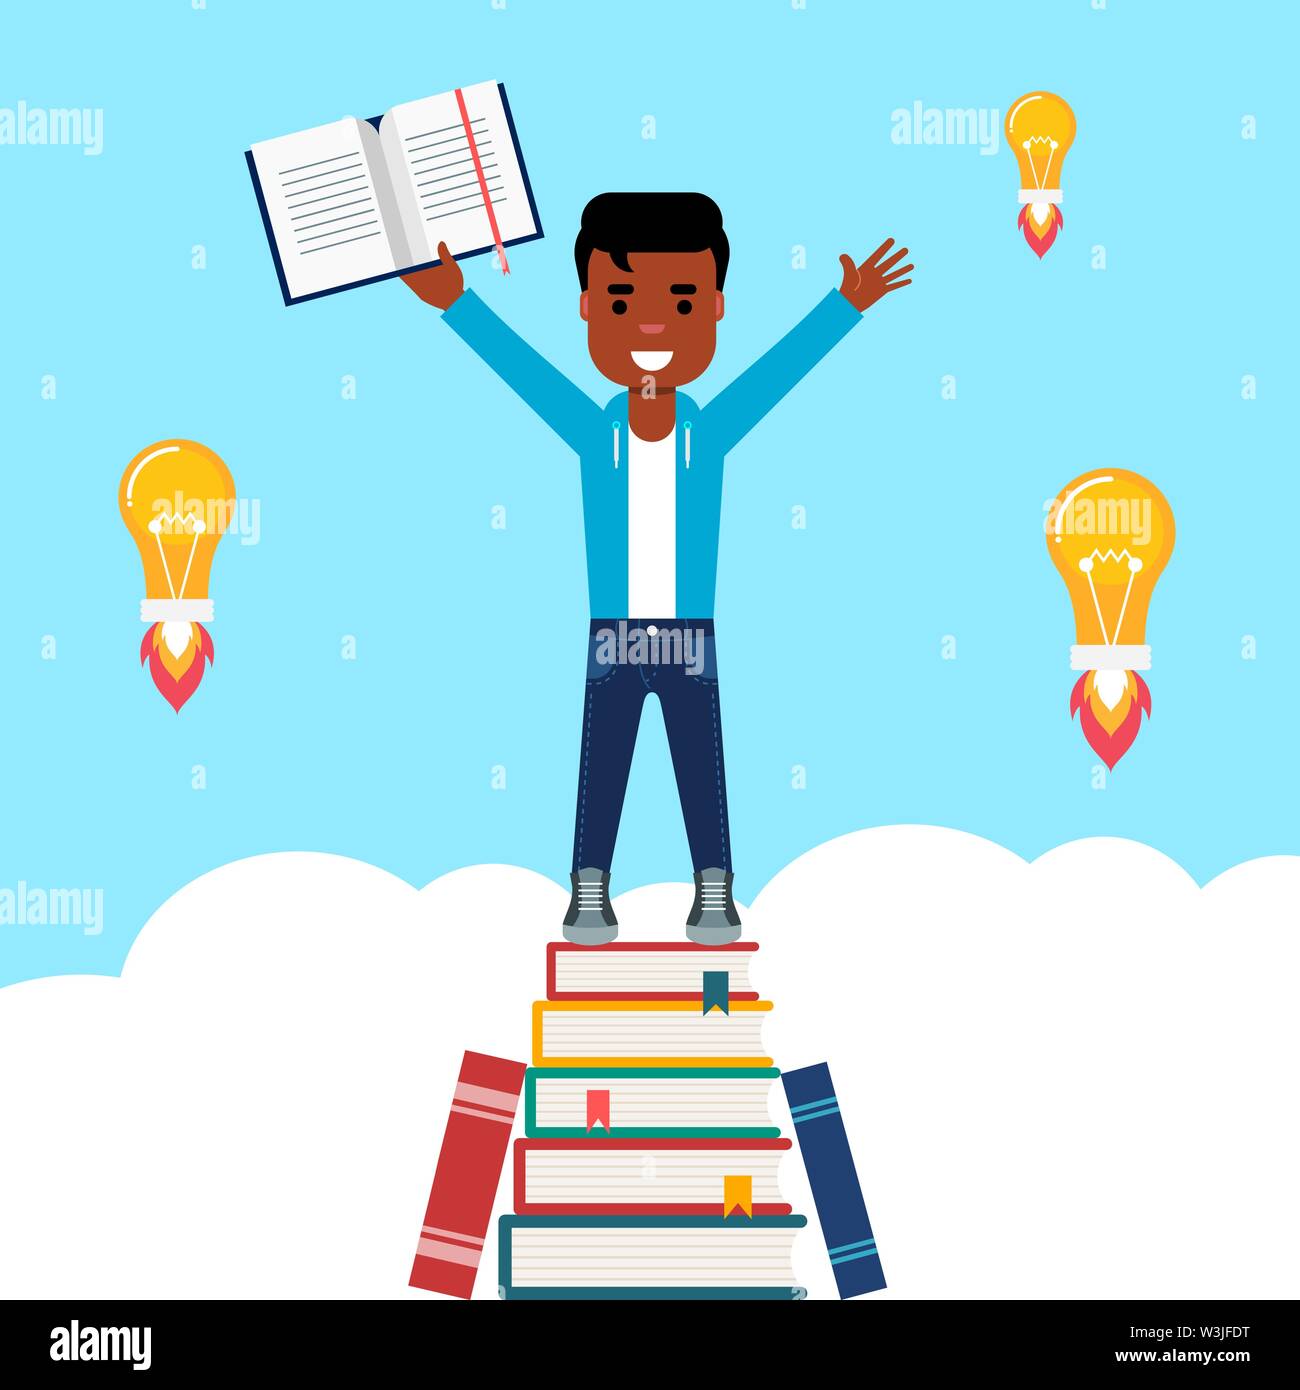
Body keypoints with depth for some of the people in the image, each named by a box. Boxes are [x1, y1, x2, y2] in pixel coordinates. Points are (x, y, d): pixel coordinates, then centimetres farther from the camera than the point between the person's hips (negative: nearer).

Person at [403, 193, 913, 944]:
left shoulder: (713, 432, -4)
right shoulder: (592, 432, -5)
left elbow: (787, 363, -4)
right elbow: (518, 362, -5)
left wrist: (848, 304, -6)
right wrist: (455, 301, -7)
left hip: (690, 643, 0)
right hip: (612, 645, 0)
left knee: (701, 770, 6)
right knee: (602, 771, 6)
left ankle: (715, 897, 15)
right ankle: (590, 896, 15)